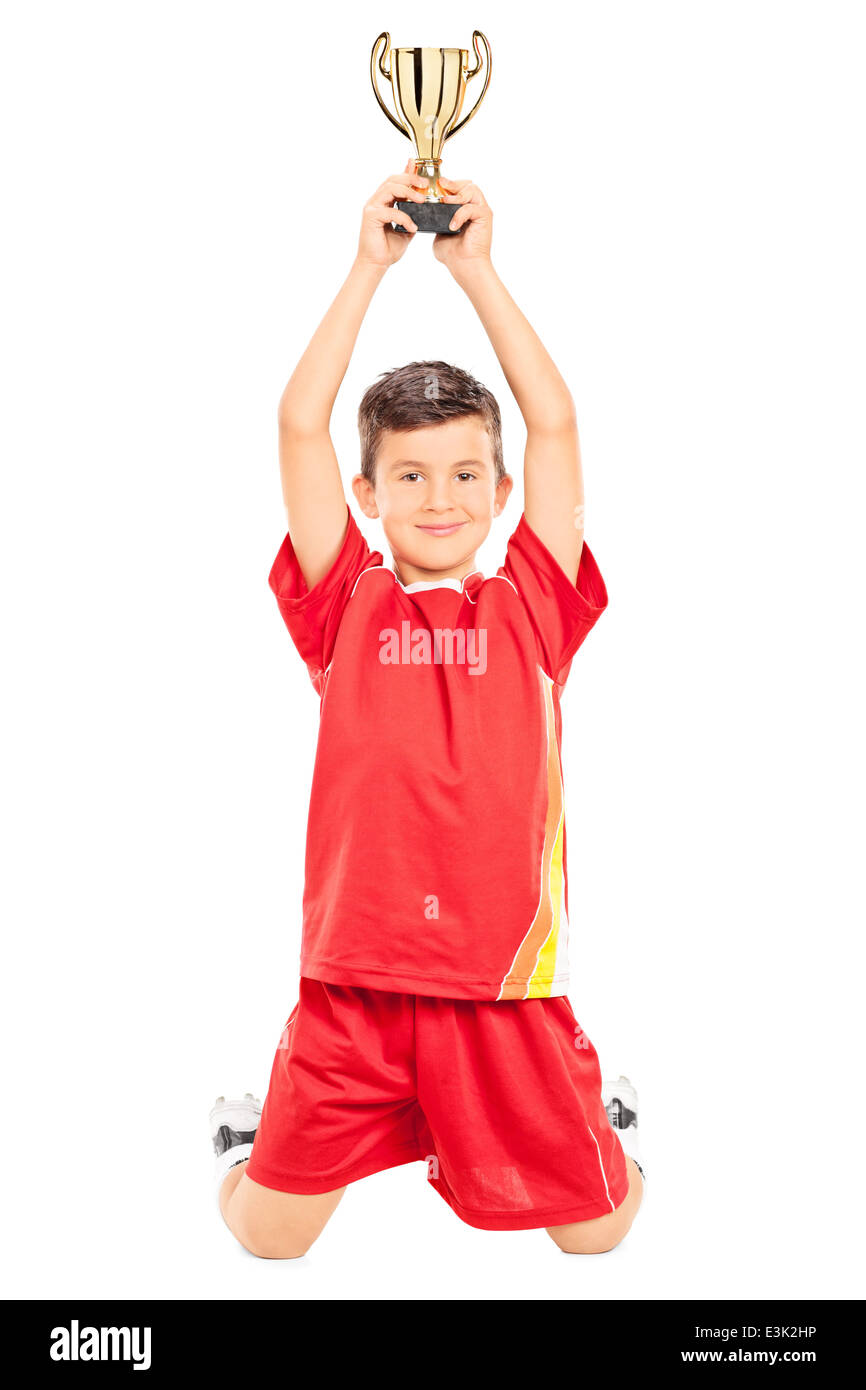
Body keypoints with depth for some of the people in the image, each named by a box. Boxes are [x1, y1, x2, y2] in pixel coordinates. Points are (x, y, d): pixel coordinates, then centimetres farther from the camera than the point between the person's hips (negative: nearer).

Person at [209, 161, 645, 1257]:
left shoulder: (533, 608, 4)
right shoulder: (345, 610, 3)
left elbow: (555, 425, 0)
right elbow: (299, 426, -2)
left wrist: (474, 267, 4)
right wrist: (372, 263, 0)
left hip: (507, 982, 1)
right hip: (352, 978, 0)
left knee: (597, 1233, 13)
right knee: (266, 1238, 9)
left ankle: (606, 1130, 46)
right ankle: (252, 1134, 41)